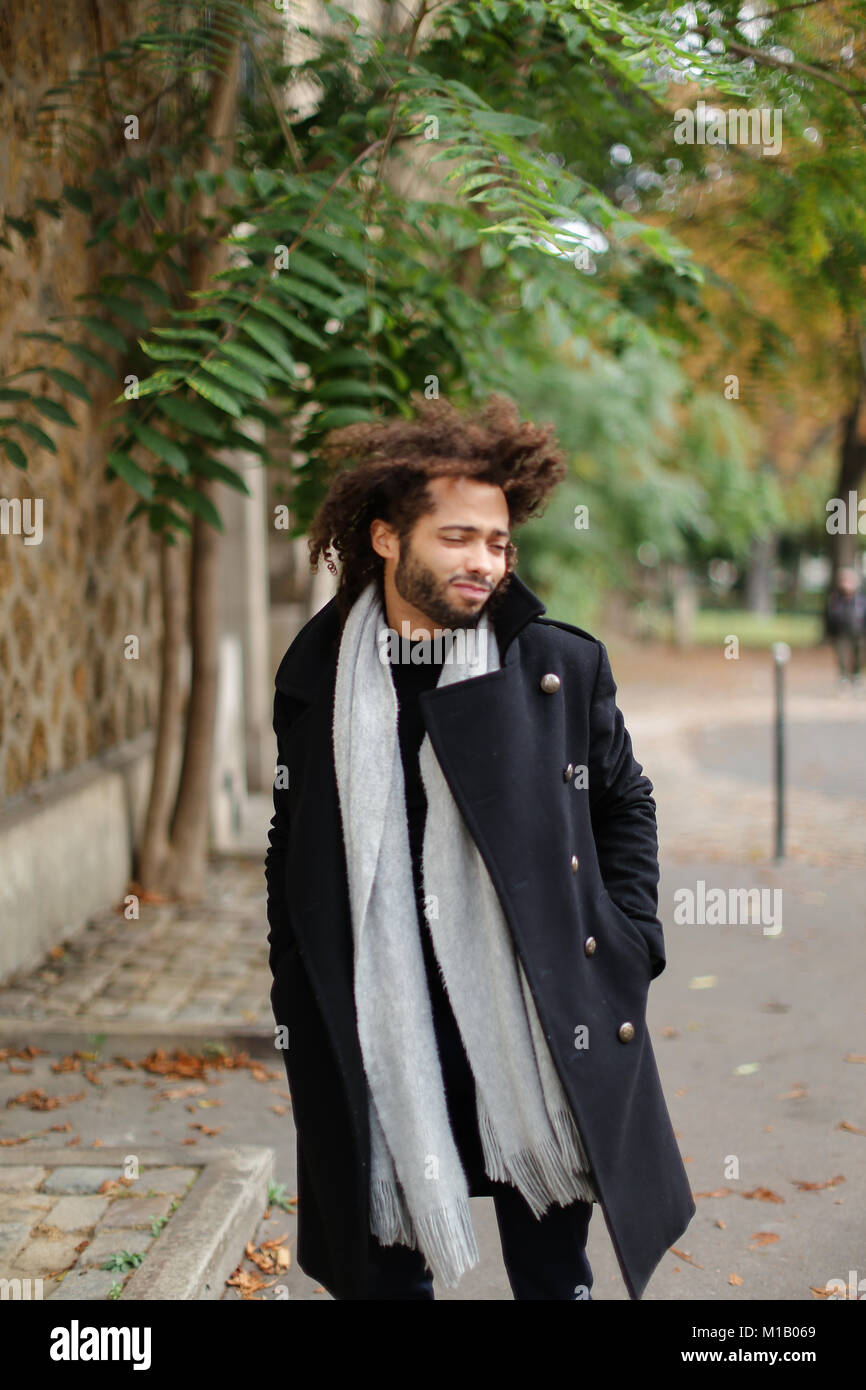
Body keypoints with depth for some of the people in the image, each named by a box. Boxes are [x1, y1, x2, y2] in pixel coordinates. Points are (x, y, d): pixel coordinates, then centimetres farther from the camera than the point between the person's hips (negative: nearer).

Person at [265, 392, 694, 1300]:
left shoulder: (562, 664, -1)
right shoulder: (317, 680, 2)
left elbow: (625, 803, 11)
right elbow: (291, 853, 9)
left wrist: (627, 944, 1)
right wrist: (295, 1012, 6)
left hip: (538, 1034, 0)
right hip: (375, 1041, 1)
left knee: (552, 1272, 13)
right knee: (385, 1268, 13)